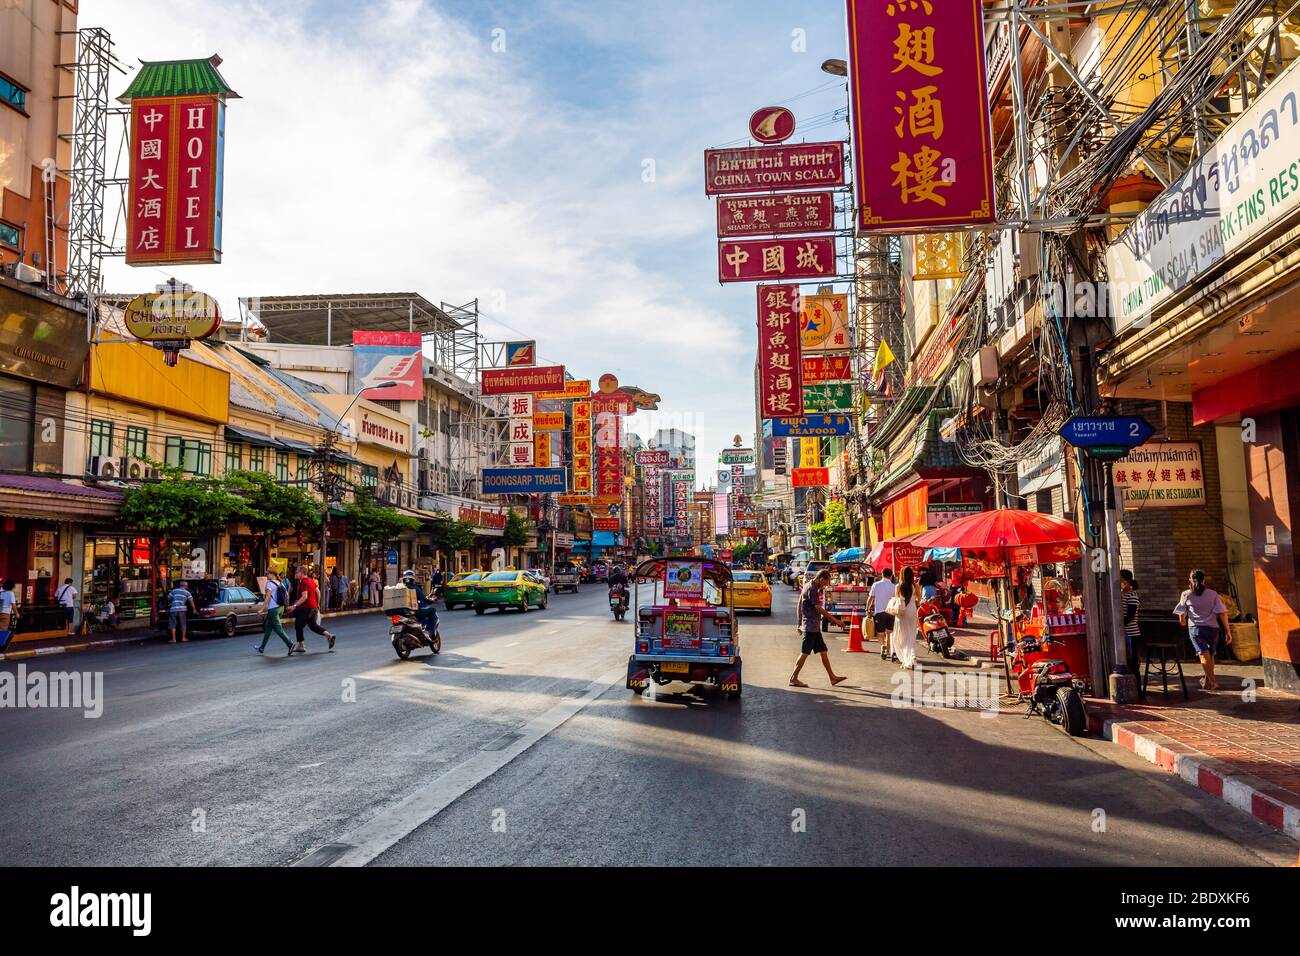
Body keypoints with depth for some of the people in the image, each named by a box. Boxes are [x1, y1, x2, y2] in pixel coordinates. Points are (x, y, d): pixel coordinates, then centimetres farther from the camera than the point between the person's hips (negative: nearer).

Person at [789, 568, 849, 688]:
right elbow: (819, 608, -20)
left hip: (814, 627, 10)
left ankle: (832, 678, 17)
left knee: (823, 651, 12)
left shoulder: (808, 586, 14)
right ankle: (793, 678, -1)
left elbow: (800, 605, 18)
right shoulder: (812, 589, -16)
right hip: (811, 626, -10)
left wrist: (800, 624, 22)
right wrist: (835, 620, -17)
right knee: (805, 653, -6)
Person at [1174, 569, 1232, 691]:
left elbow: (1182, 614, 11)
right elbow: (1222, 613, -4)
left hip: (1195, 628, -2)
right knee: (1210, 654, 18)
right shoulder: (1213, 594, 4)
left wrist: (1182, 622, 34)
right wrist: (1228, 631, -2)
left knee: (1204, 654, -8)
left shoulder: (1186, 594, 3)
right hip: (1212, 628, 2)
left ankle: (1212, 681, -22)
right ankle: (1207, 680, 29)